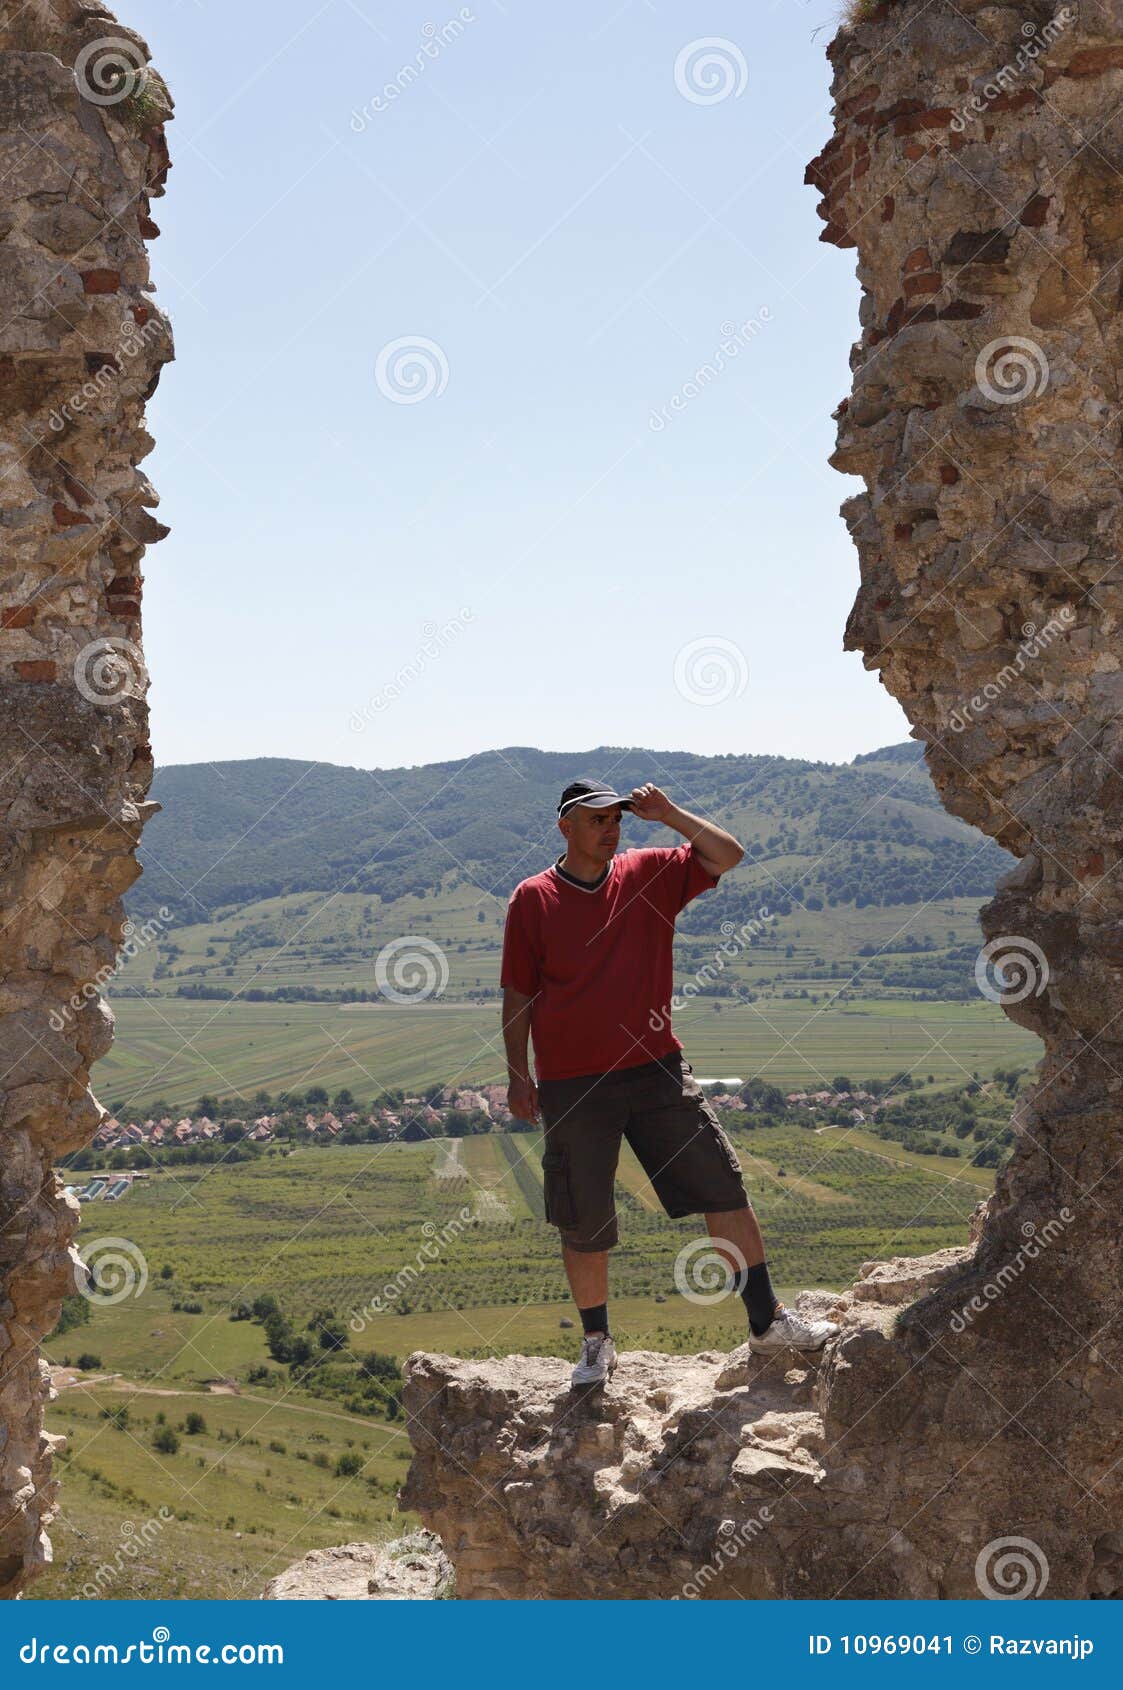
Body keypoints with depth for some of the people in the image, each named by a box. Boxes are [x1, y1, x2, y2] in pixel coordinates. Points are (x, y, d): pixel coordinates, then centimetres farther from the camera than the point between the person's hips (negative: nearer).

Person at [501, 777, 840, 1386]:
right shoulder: (532, 899, 0)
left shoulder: (648, 877, 6)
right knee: (583, 1222, 4)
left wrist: (668, 814, -8)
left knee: (723, 1187, -1)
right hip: (571, 1084, -2)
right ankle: (597, 1343, 22)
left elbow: (727, 855, 2)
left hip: (655, 1067, 2)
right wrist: (517, 1073, -1)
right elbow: (518, 994, 3)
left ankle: (766, 1320, 7)